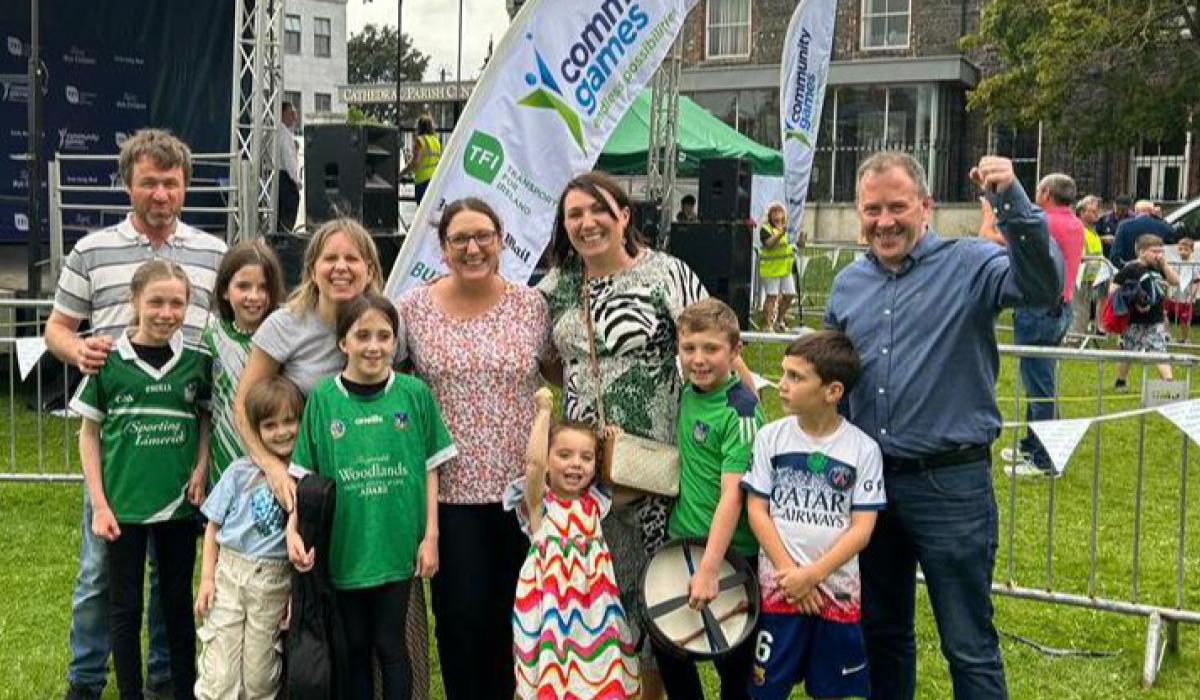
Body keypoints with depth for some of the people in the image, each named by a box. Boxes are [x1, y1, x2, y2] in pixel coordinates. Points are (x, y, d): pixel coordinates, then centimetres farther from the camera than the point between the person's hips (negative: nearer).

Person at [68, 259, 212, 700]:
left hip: (179, 503, 2)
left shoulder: (196, 360, -2)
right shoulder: (109, 361, -6)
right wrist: (99, 505, -3)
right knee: (125, 609, 9)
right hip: (124, 504, -1)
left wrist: (202, 468, -5)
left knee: (179, 603, 14)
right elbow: (89, 433, 1)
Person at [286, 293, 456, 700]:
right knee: (354, 646, 14)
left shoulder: (415, 394, -4)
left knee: (390, 644, 7)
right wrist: (293, 528, -14)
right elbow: (304, 476, 0)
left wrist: (431, 536, -1)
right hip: (344, 546, 1)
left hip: (397, 545, -1)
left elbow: (429, 469, 1)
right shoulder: (323, 398, -4)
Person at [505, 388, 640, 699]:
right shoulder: (538, 502, -7)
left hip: (592, 602, 4)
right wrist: (544, 411, -15)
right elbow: (534, 462, -24)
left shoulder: (594, 501, 7)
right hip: (554, 603, -4)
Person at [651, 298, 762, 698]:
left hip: (729, 553, -7)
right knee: (665, 645, 16)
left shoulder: (740, 410, -18)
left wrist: (709, 568, -26)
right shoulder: (687, 395, 3)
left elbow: (732, 493, -23)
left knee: (732, 660, 8)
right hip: (683, 543, 7)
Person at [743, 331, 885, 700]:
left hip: (837, 590, 0)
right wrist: (791, 573, -11)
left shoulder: (863, 448, -5)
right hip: (779, 586, 0)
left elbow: (861, 529, -6)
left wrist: (812, 575, -14)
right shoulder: (771, 437, -2)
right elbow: (757, 510, -2)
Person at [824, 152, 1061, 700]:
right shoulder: (848, 284, 9)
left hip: (950, 484, -5)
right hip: (868, 481, 5)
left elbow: (1042, 285, -27)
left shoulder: (969, 265, -7)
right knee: (881, 633, 20)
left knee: (970, 647, 3)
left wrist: (1012, 201, -39)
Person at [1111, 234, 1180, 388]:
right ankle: (1120, 382, 29)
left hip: (1156, 321, 4)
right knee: (1127, 353, 10)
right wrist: (1130, 302, -21)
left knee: (1160, 352, -5)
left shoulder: (1158, 268, 7)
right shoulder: (1130, 269, -12)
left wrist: (1164, 264, -5)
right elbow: (1113, 288, -14)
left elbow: (1175, 282, 5)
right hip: (1134, 321, -4)